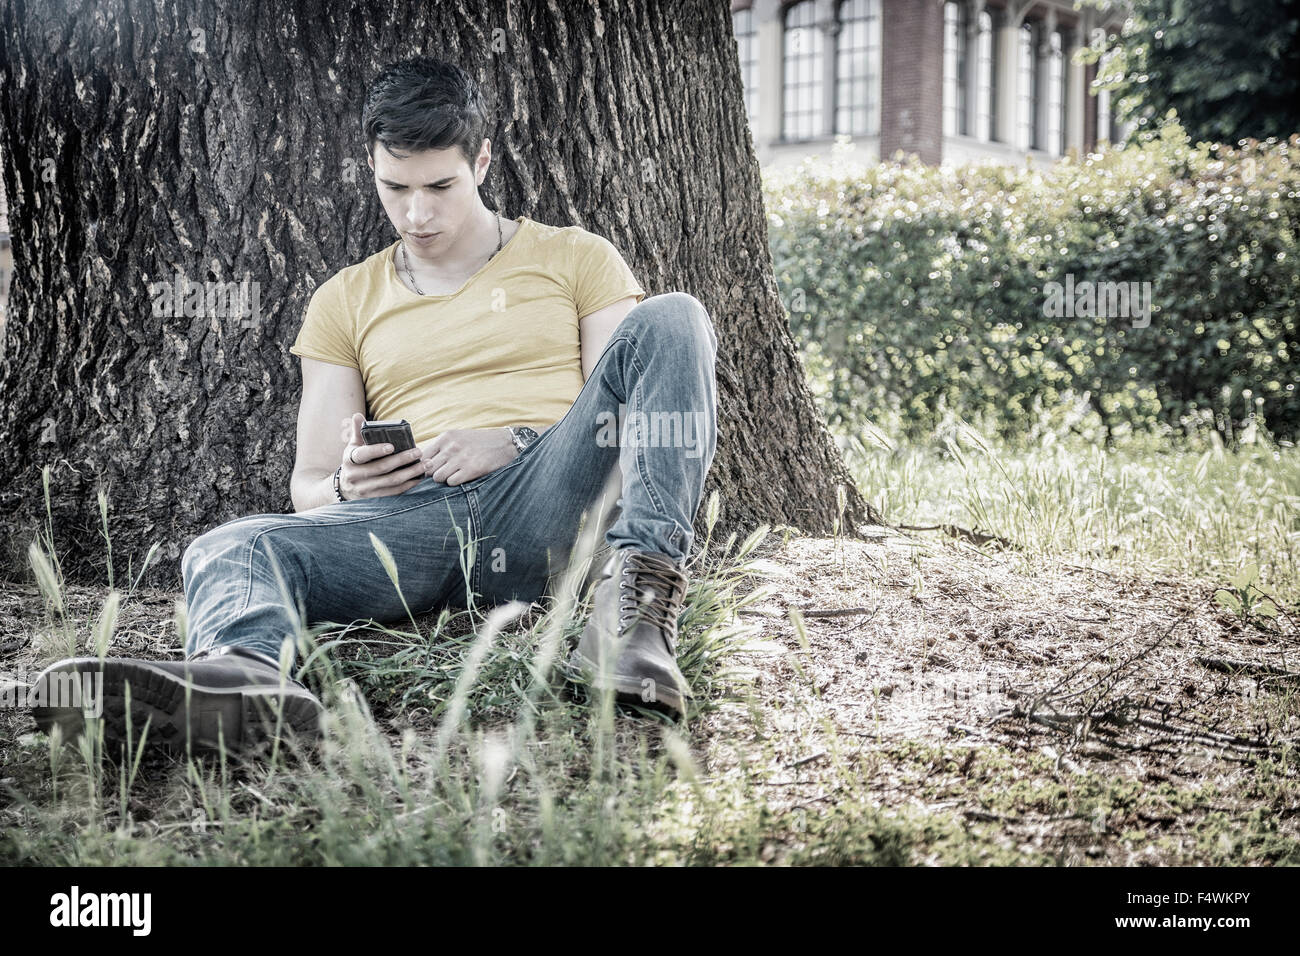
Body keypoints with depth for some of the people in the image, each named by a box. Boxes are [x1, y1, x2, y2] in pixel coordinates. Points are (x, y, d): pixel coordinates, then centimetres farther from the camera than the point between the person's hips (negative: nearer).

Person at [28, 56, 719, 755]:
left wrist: (516, 441, -9)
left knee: (670, 318, -22)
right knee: (228, 548, -27)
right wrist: (348, 485, -6)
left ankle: (637, 582, -38)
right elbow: (307, 485, 19)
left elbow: (628, 419, 9)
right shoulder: (344, 303, 23)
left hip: (551, 506, -1)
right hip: (416, 519, 2)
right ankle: (248, 673, -63)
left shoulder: (575, 258, 17)